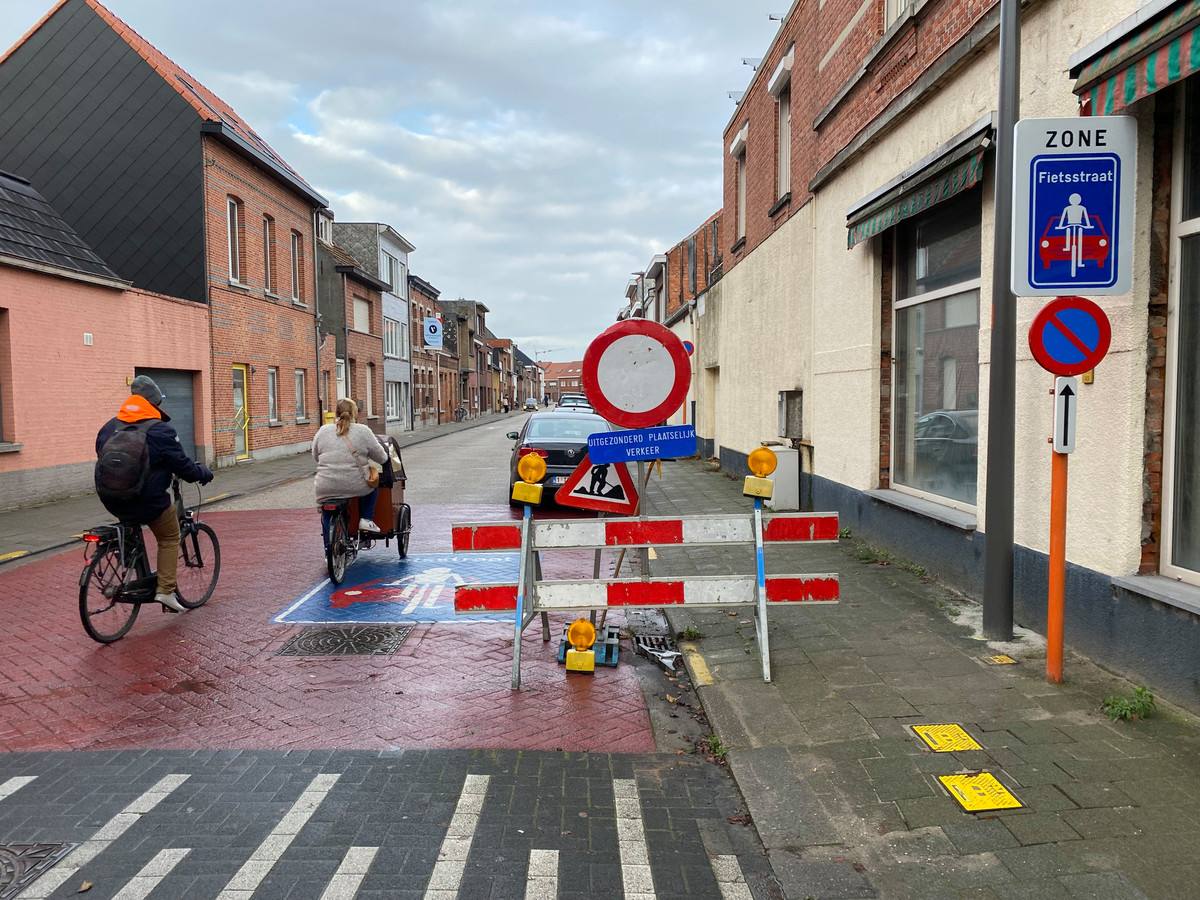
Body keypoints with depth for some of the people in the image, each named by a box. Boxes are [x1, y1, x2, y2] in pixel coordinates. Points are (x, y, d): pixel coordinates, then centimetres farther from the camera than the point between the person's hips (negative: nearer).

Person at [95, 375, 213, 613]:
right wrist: (204, 473, 11)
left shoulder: (109, 428, 9)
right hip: (148, 502, -7)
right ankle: (166, 591, 5)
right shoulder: (159, 431, -12)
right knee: (170, 538, 13)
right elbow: (183, 465, -8)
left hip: (113, 502, 7)